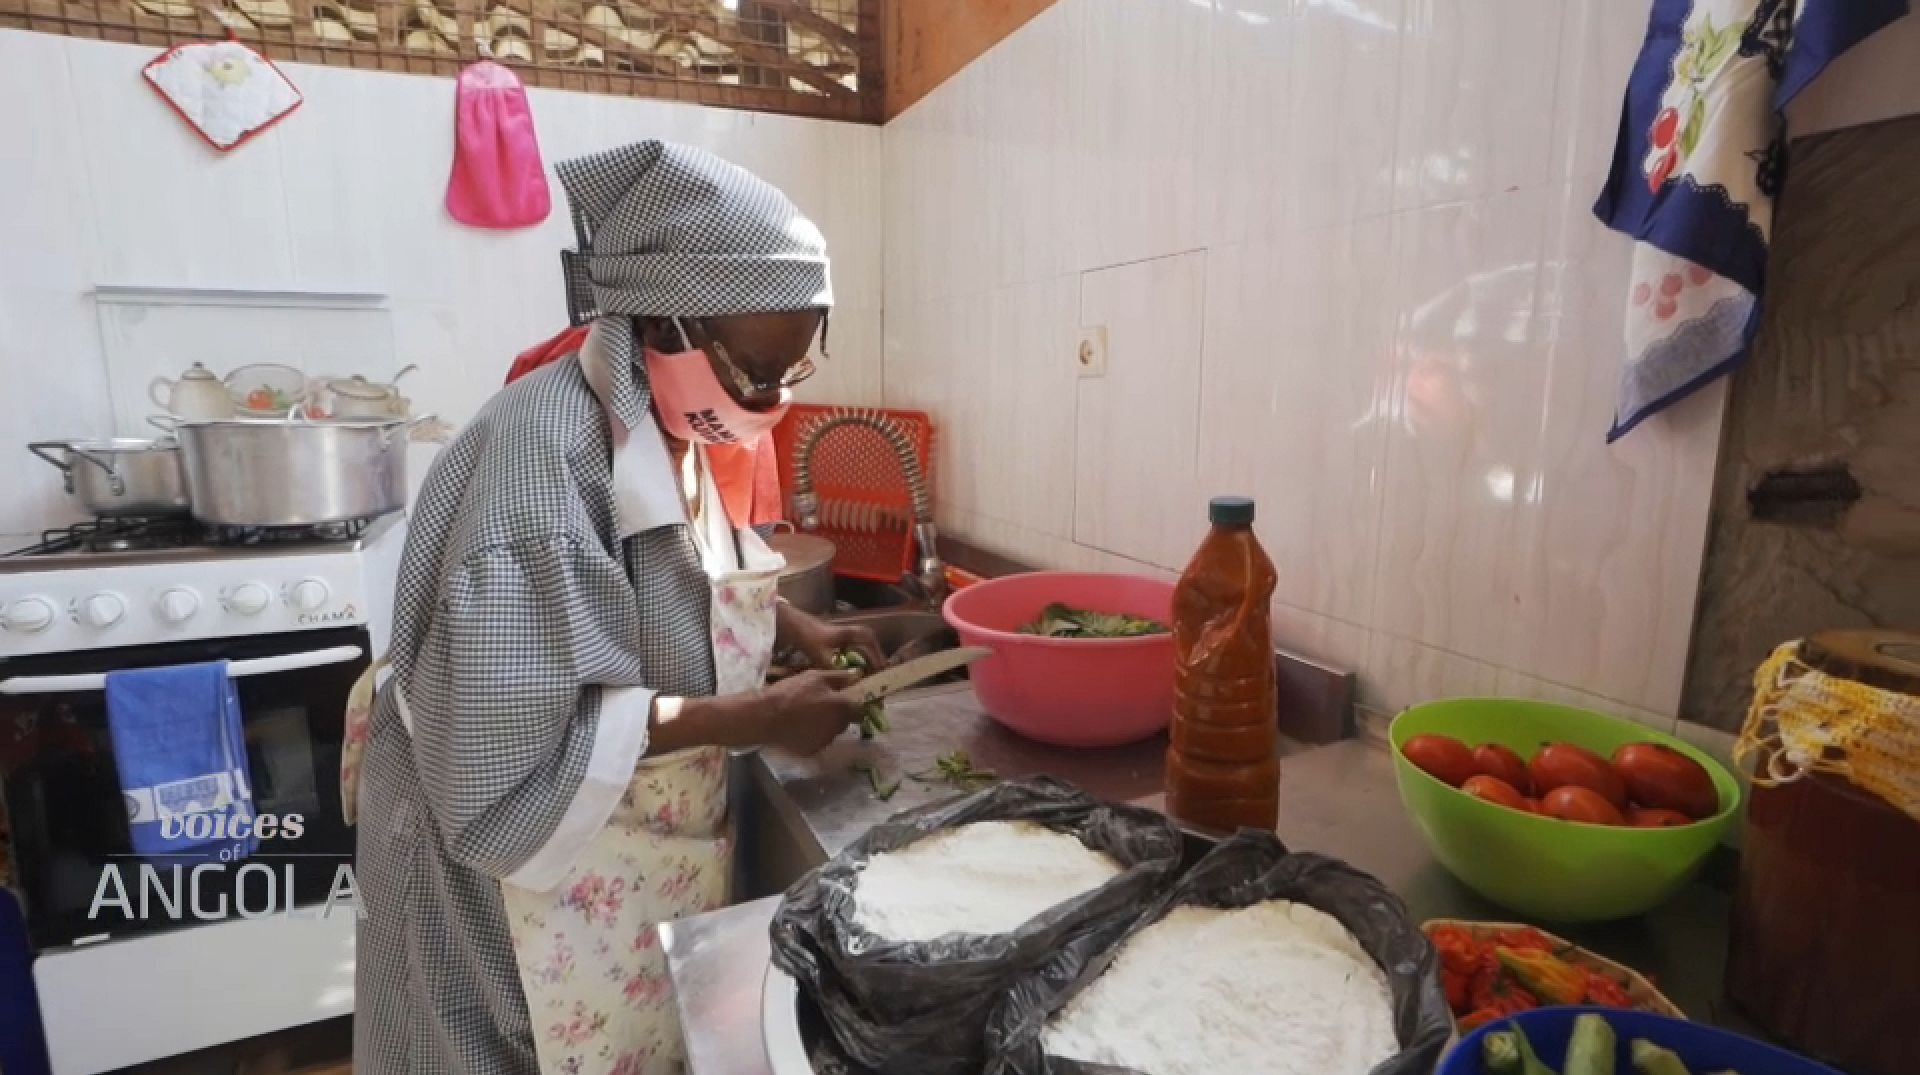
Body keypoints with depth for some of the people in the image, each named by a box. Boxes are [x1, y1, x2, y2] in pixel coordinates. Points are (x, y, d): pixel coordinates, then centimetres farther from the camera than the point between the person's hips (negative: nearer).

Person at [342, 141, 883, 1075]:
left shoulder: (677, 425, -1)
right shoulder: (544, 447, -28)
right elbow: (514, 743, -29)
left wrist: (794, 628, -1)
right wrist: (753, 717, -27)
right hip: (528, 862, -8)